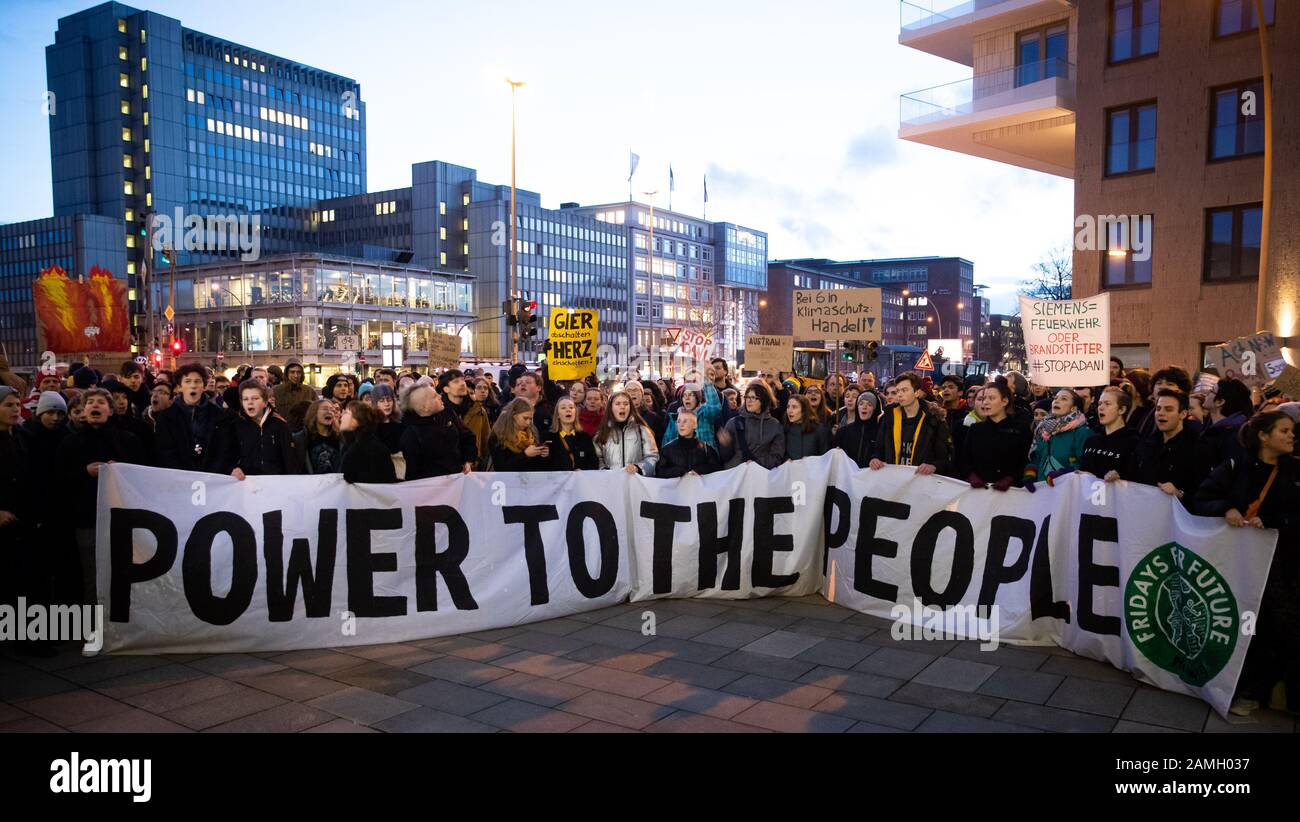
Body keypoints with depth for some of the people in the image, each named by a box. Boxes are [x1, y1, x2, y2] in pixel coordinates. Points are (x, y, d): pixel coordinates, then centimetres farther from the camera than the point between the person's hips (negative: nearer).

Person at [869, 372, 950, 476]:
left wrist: (933, 467, -16)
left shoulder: (934, 420, 2)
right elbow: (879, 449, 16)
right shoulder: (890, 417, 11)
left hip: (922, 479, -2)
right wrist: (876, 459, -3)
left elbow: (945, 457, 2)